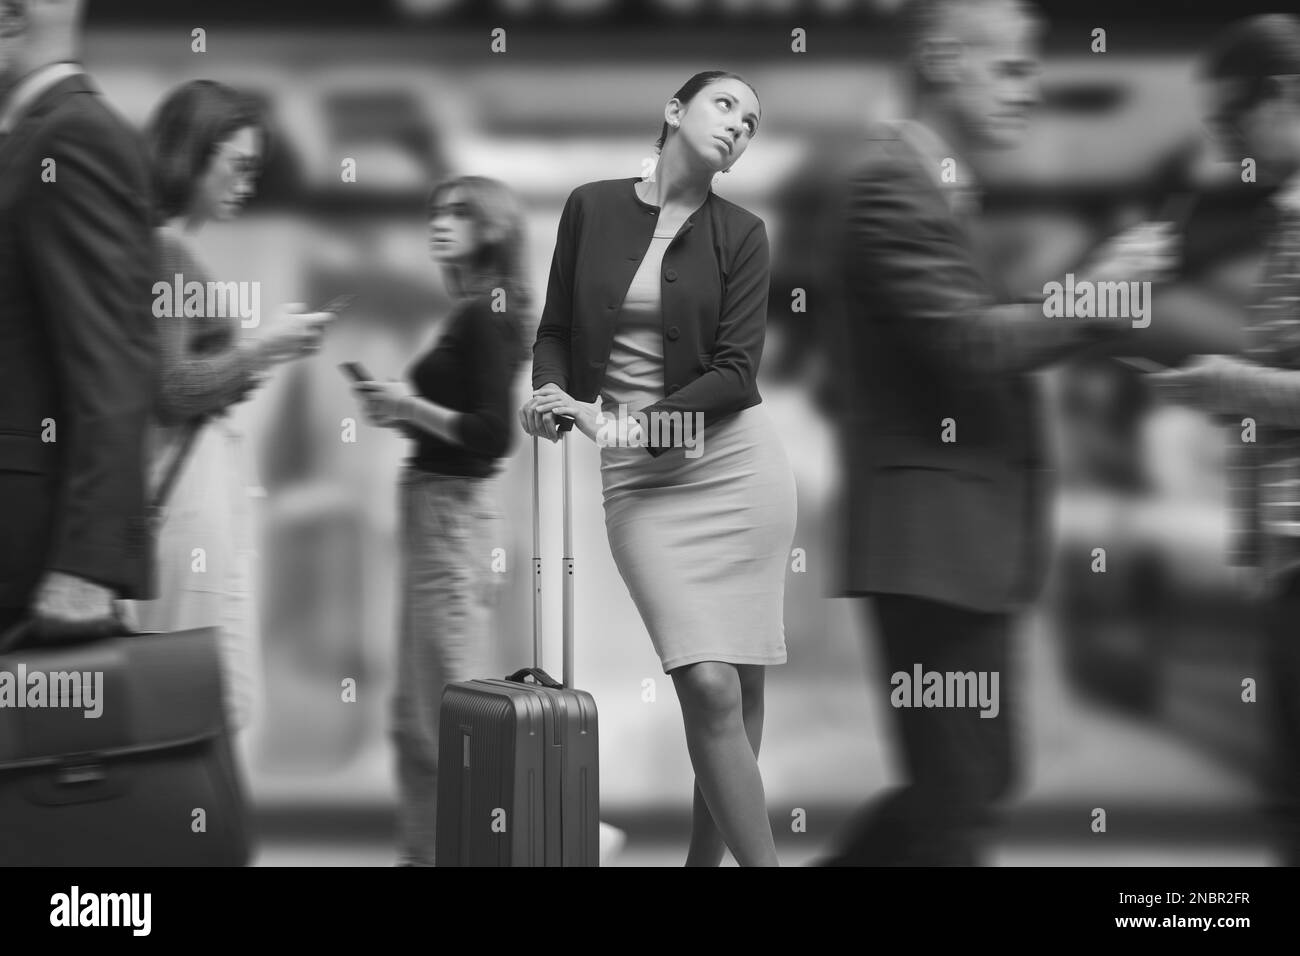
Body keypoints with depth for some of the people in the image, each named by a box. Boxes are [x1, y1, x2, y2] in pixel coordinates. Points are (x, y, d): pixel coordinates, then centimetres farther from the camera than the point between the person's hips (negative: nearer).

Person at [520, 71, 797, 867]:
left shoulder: (740, 233, 3)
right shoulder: (592, 206, 5)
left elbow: (736, 372, -6)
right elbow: (557, 329, 12)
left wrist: (623, 422, -15)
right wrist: (552, 397, -9)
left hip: (737, 460, 1)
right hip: (640, 479, -1)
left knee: (744, 686, 1)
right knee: (710, 685, -12)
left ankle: (708, 856, 18)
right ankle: (760, 858, -4)